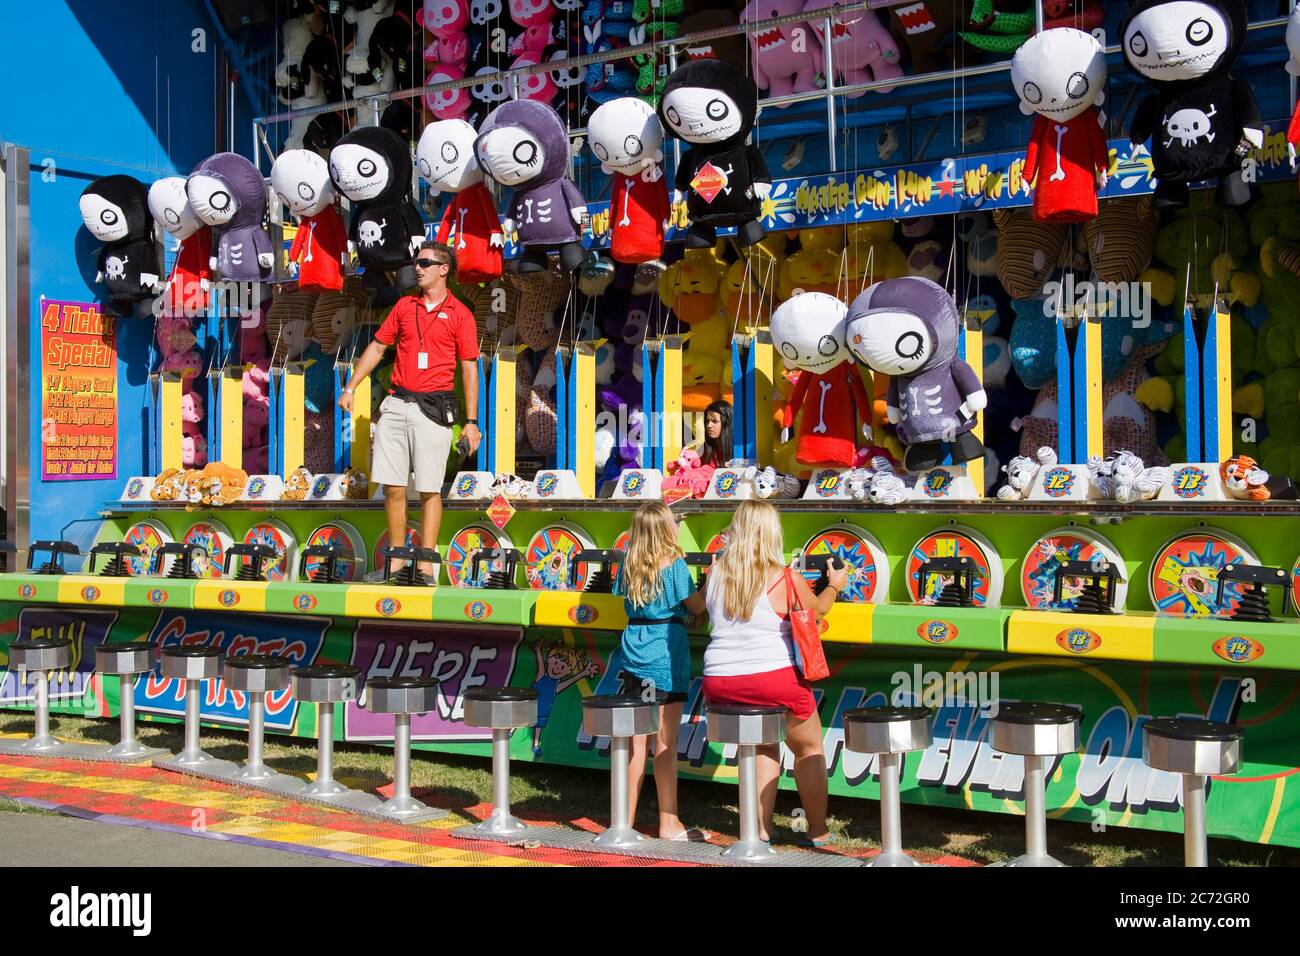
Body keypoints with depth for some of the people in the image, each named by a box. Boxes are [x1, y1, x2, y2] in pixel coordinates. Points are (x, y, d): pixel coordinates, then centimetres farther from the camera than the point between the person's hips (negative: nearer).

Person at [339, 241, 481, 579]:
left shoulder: (459, 313, 1)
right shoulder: (404, 306, 13)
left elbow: (469, 369, 0)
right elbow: (377, 347, 20)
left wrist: (471, 421, -4)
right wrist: (350, 387, 13)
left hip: (433, 408, -4)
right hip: (397, 404, 4)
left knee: (430, 490, -2)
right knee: (392, 487, 2)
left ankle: (426, 566, 2)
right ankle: (397, 558, 13)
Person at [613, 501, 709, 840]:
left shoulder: (628, 565, 5)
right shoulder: (675, 564, -10)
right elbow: (697, 605, -5)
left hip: (635, 654, 5)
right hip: (666, 656, -5)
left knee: (636, 741, 12)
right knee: (665, 744, 0)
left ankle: (626, 817, 18)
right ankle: (669, 824, 5)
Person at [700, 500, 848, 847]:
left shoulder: (716, 574, 0)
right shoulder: (784, 579, -9)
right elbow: (818, 609, 10)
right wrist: (835, 586, 31)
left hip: (720, 684, 4)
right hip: (774, 679, -4)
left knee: (763, 747, 24)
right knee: (809, 748, 18)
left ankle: (762, 830, 21)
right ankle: (818, 832, 24)